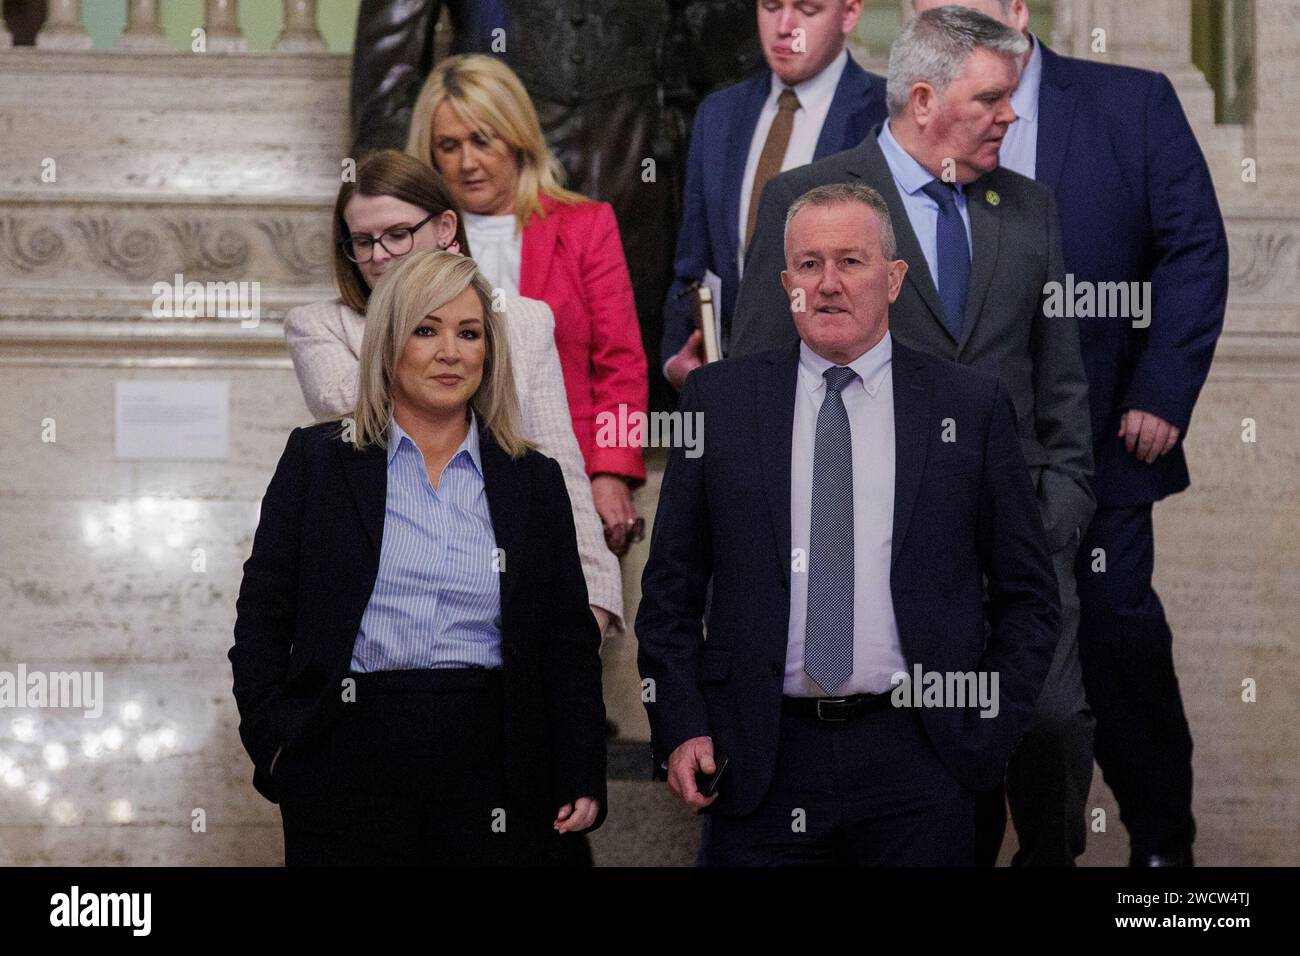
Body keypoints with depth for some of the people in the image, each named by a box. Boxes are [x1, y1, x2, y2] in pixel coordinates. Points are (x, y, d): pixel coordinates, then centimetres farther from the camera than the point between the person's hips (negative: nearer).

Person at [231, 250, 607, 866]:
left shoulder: (533, 480, 12)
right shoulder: (317, 459, 7)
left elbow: (569, 643, 10)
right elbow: (262, 619, 5)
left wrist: (580, 780, 2)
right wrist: (275, 745, -5)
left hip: (493, 763, 1)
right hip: (352, 763, -1)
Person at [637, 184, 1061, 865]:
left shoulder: (971, 407, 5)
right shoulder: (720, 400, 7)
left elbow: (1028, 597, 8)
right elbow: (670, 588, 8)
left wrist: (991, 730, -1)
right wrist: (680, 728, -1)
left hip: (918, 764, 0)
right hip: (761, 762, 1)